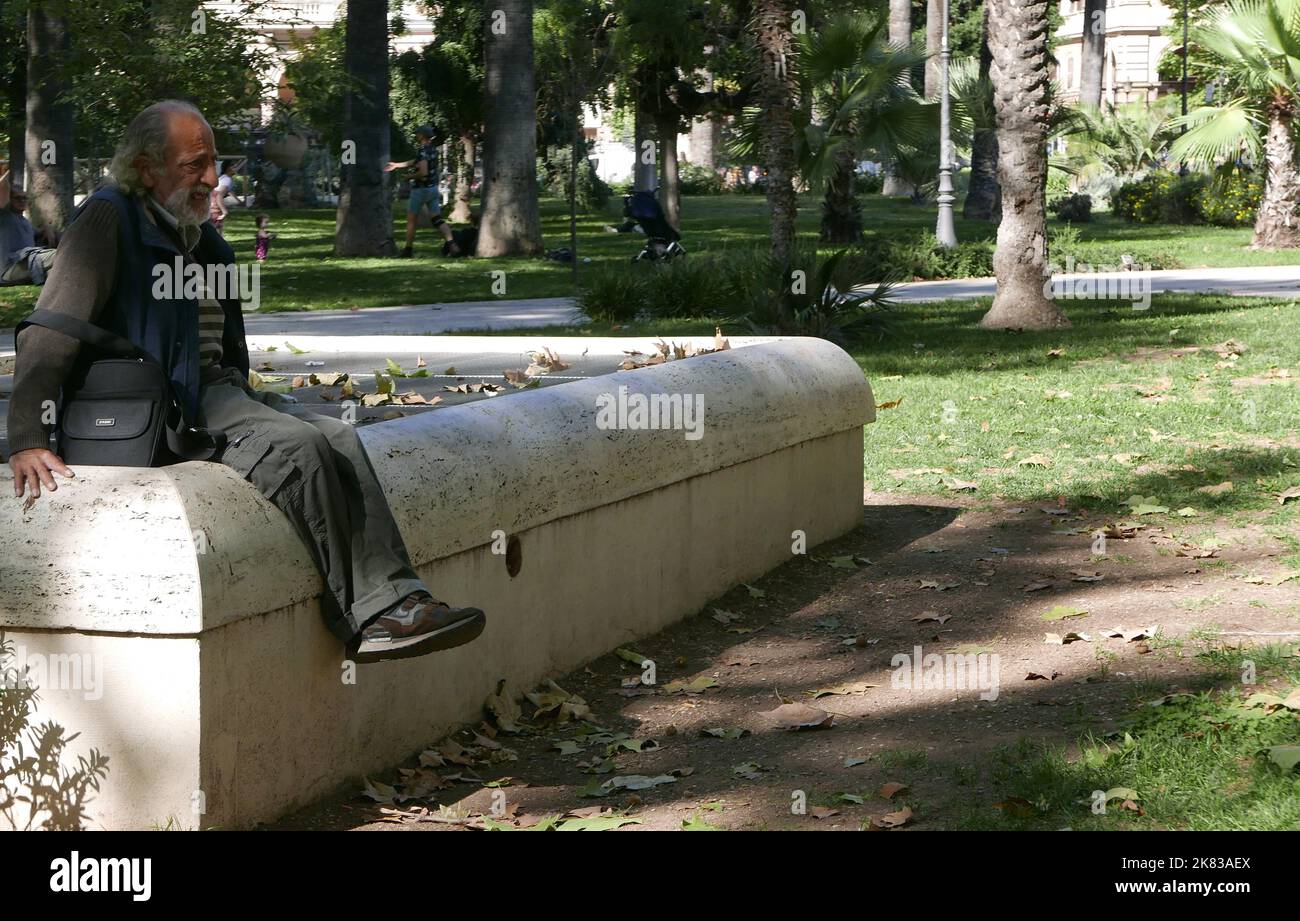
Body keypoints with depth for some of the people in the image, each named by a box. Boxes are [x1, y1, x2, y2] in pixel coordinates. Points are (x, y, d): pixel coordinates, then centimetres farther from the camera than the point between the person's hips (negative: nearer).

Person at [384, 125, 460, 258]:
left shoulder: (423, 151, -17)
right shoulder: (433, 150, 10)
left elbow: (423, 171, -28)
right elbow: (415, 162, 22)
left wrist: (411, 177, -9)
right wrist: (396, 165, 29)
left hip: (421, 189, -7)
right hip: (433, 189, 7)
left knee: (411, 220, 9)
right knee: (437, 219, 1)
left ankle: (408, 249, 16)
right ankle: (451, 243, -19)